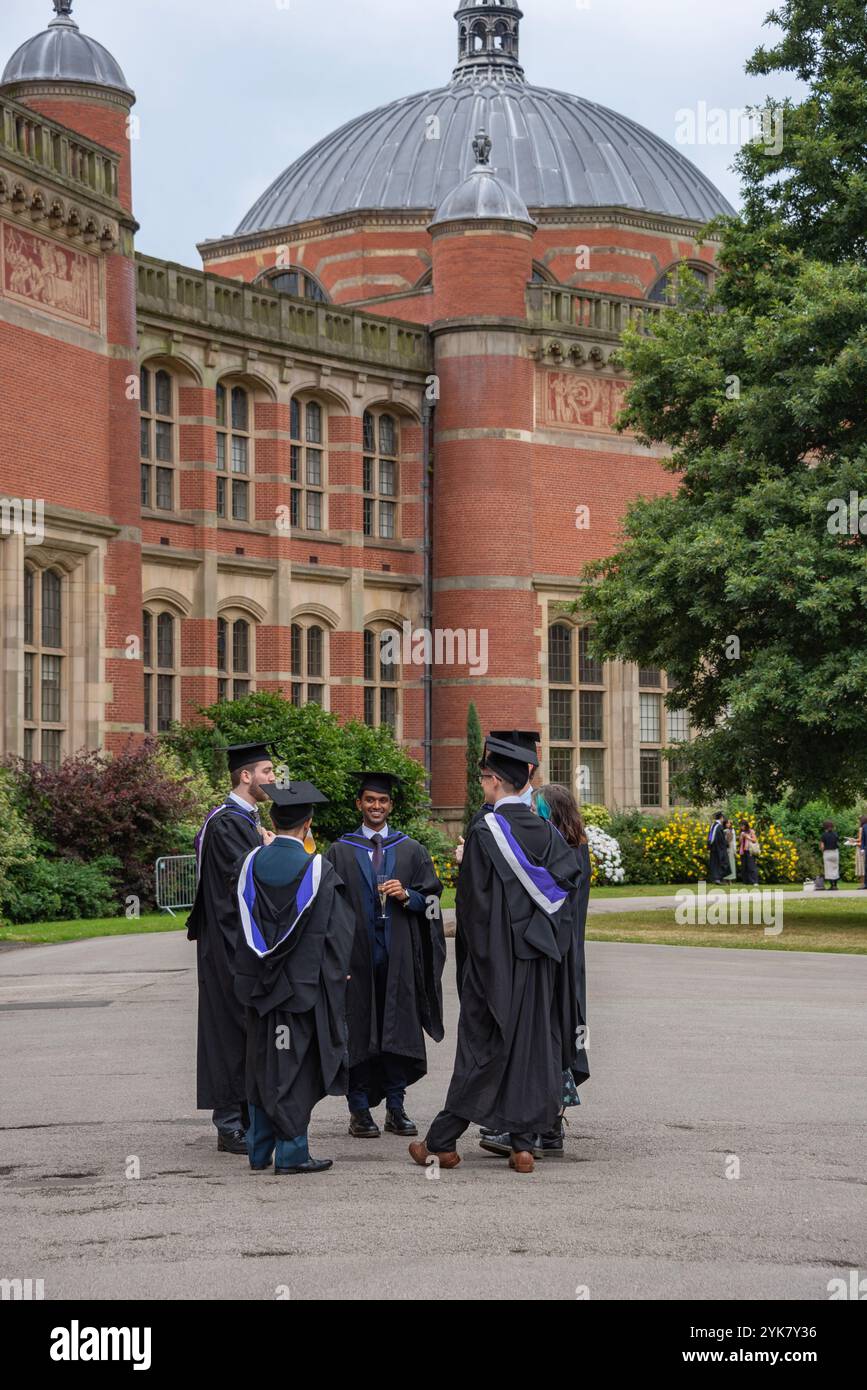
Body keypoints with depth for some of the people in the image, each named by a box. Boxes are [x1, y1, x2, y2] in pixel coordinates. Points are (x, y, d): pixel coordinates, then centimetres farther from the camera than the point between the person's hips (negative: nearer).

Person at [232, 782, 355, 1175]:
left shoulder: (252, 863, -2)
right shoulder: (318, 870, -13)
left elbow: (243, 920, 7)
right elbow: (339, 930, -7)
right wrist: (337, 973, 5)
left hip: (257, 979, 4)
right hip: (302, 981, -4)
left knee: (261, 1065, 14)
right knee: (293, 1066, 2)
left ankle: (259, 1150, 18)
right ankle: (291, 1152, 4)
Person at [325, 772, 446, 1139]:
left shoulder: (411, 850, 12)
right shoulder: (340, 852, 8)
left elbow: (431, 901, 9)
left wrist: (406, 896, -12)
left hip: (398, 955, 1)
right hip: (357, 953, -1)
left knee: (398, 1029, 1)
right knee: (359, 1029, -1)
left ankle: (395, 1108, 9)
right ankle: (360, 1110, 4)